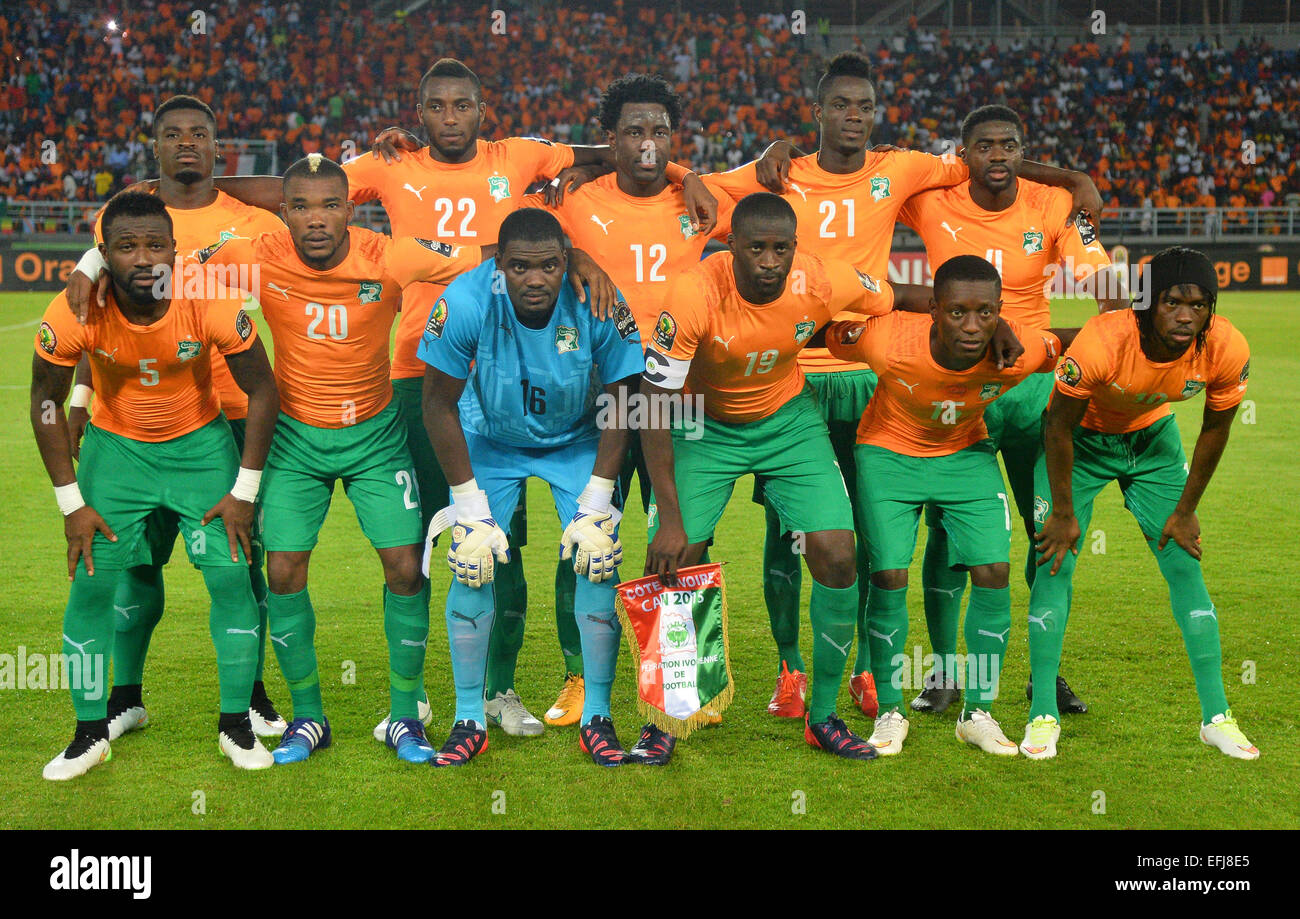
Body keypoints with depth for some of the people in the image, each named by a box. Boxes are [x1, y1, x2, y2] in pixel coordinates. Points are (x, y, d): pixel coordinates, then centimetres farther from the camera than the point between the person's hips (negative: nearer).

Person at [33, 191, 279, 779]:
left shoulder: (212, 305, -27)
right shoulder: (74, 314, -25)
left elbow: (262, 390, -12)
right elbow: (46, 402, -8)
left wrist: (245, 491, -11)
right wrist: (71, 502, -9)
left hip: (201, 443, 0)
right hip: (115, 445, 1)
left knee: (231, 577, -8)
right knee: (90, 586, -4)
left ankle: (236, 725, 8)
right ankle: (90, 734, 12)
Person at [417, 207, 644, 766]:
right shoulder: (465, 302, -30)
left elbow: (621, 405, -14)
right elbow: (439, 406, -17)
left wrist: (595, 506, -16)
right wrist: (471, 509, -18)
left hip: (578, 442, 0)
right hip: (489, 441, 0)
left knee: (599, 563, -11)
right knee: (471, 566, -11)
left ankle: (597, 717, 4)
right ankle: (469, 720, 4)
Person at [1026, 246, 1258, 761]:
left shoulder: (1226, 350, -27)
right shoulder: (1101, 342, -37)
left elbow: (1215, 430, -7)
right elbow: (1060, 426, -21)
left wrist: (1185, 511, -1)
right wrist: (1064, 514, -15)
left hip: (1153, 438, 3)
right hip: (1081, 436, -3)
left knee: (1184, 565, -2)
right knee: (1055, 563, -10)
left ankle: (1217, 718, 8)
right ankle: (1043, 717, 1)